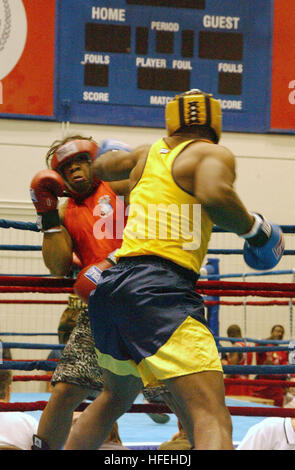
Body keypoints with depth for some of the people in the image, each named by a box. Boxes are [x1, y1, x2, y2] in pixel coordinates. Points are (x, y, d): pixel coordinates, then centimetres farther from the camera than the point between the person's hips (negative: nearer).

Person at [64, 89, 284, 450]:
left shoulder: (146, 155, 22)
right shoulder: (213, 154, 2)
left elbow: (98, 167, 43)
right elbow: (214, 195, -20)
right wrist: (254, 228, -3)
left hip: (110, 285, 8)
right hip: (160, 290, -8)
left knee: (114, 397, 34)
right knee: (212, 423, -20)